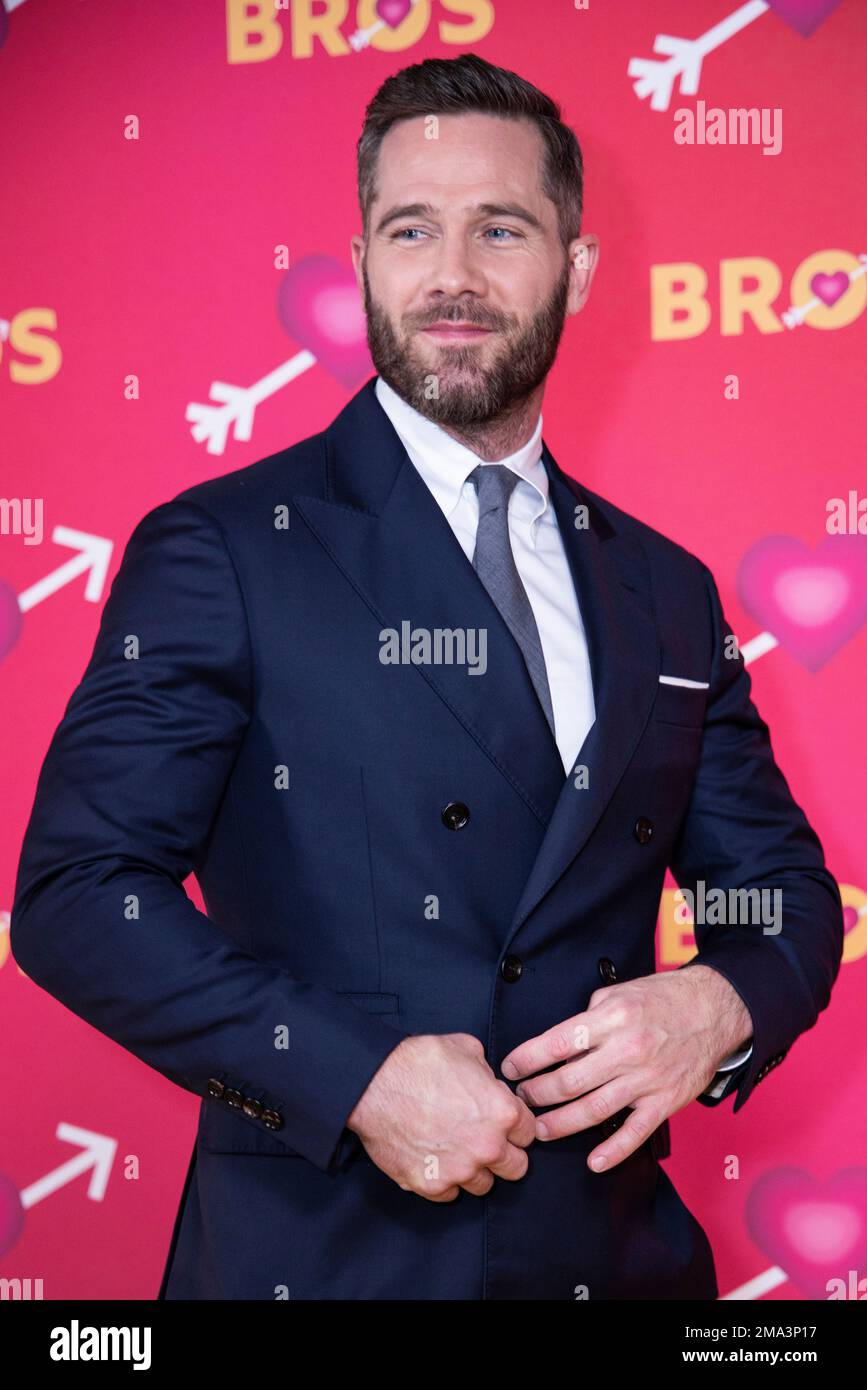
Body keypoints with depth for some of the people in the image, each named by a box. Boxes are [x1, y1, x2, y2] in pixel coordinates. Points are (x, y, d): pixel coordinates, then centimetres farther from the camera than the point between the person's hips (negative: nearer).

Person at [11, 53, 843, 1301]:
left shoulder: (666, 591, 6)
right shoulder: (221, 552, -8)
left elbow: (787, 893, 10)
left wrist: (720, 1003, -12)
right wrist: (360, 1077, -22)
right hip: (316, 1251, -4)